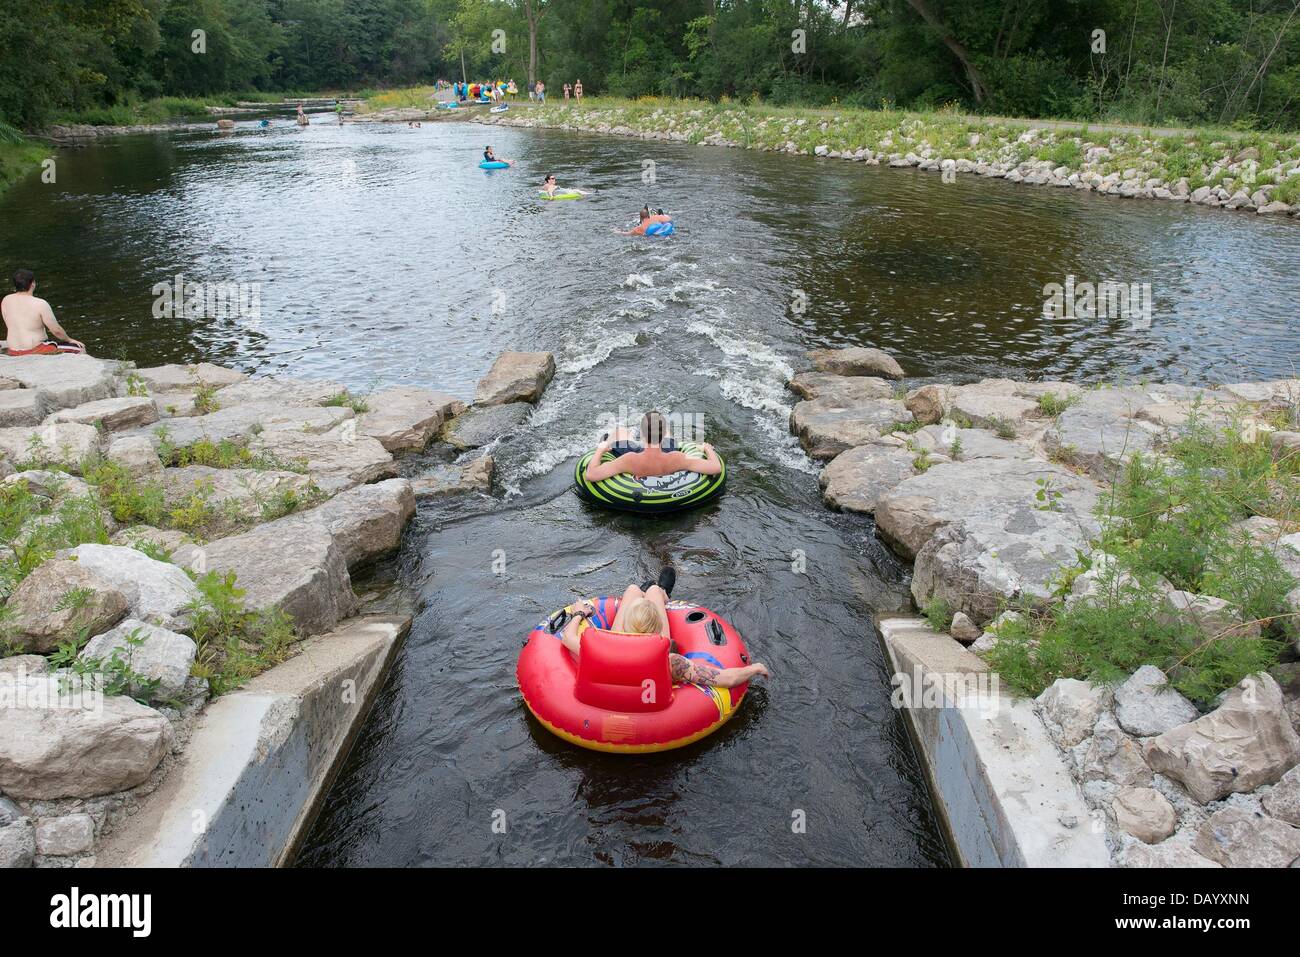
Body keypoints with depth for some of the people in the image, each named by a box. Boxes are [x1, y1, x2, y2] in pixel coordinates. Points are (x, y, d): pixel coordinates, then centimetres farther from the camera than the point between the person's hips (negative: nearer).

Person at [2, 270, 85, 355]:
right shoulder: (40, 304, -18)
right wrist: (69, 340, 6)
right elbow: (56, 330, -12)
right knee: (79, 349, 2)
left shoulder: (5, 300, 2)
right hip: (34, 350, -8)